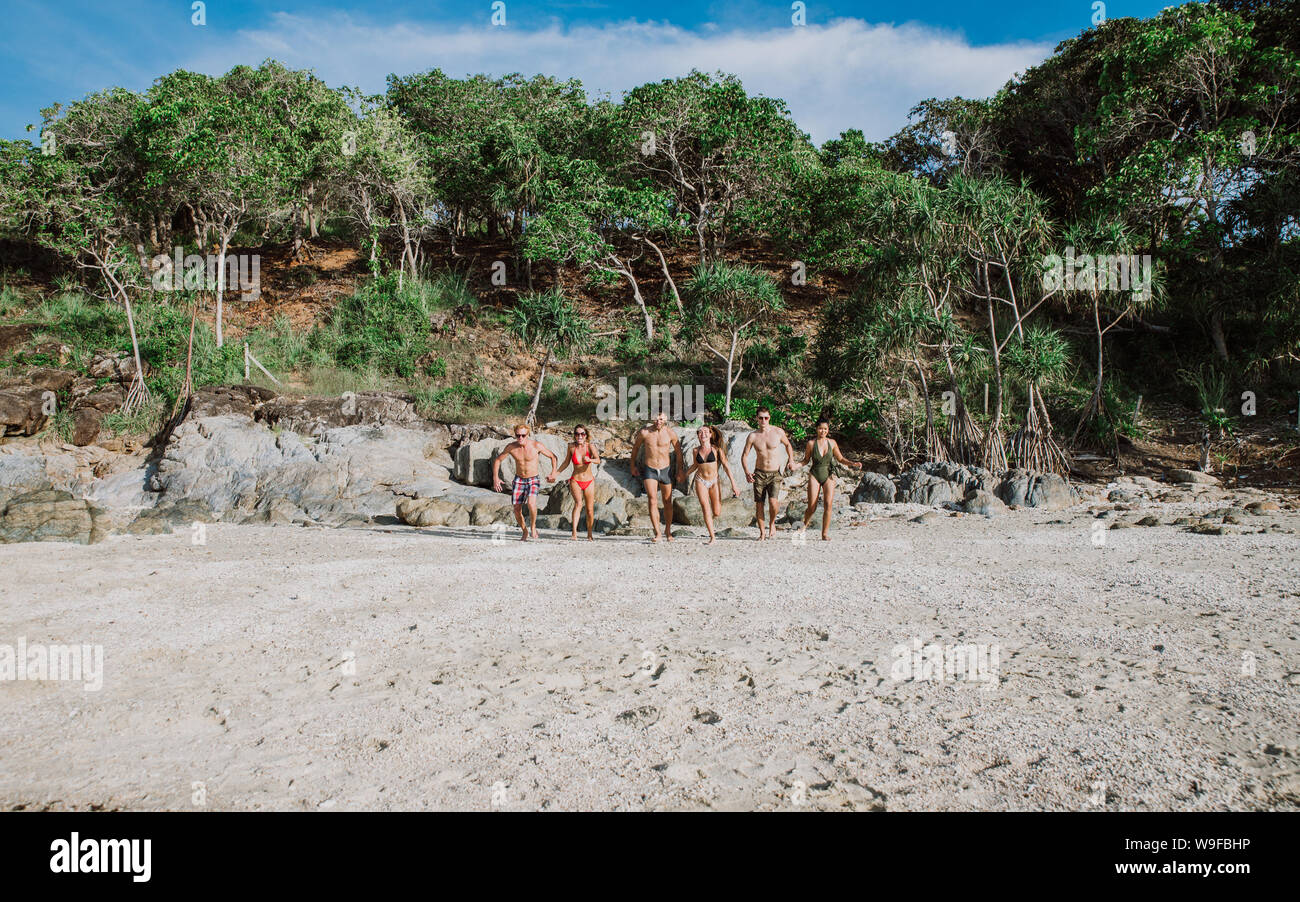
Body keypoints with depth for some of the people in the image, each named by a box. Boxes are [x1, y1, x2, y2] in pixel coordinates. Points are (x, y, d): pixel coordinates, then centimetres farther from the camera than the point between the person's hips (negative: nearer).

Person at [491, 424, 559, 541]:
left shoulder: (536, 445, -16)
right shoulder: (511, 447, -10)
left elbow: (554, 457, -4)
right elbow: (497, 459, 4)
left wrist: (553, 473, -16)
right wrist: (495, 477, -5)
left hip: (533, 480, -3)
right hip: (519, 480, 3)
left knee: (531, 503, -28)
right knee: (517, 509, -3)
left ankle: (533, 526, -2)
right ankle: (525, 531, 23)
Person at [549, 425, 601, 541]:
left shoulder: (590, 446, -10)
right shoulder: (571, 446, -5)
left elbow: (598, 460, -26)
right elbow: (566, 462, 11)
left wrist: (590, 460, -46)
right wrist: (556, 473, 8)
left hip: (589, 482, 1)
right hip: (575, 481, -1)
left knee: (590, 510, 6)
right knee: (578, 503, -25)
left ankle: (589, 535, 26)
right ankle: (574, 533, -35)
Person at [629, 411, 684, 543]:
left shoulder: (670, 433, -6)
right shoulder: (644, 432, -6)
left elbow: (678, 451, 7)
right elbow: (635, 448, 11)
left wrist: (680, 469, 10)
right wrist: (633, 466, 16)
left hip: (665, 470, 1)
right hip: (649, 470, -1)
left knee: (667, 503, 10)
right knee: (653, 500, -16)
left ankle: (668, 531, 29)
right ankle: (657, 533, -16)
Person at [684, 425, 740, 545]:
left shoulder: (716, 449, -6)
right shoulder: (696, 450, 1)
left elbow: (726, 466, -4)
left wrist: (733, 484, -7)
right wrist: (685, 474, 13)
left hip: (714, 481, -1)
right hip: (701, 481, 1)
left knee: (717, 513, -1)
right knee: (706, 509, -10)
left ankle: (708, 519, 36)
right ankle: (712, 538, -2)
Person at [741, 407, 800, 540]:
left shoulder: (778, 432, -3)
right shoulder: (753, 436, -4)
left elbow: (788, 445, 17)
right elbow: (744, 455, 2)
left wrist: (791, 460, 6)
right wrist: (747, 472, -12)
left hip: (774, 474, -1)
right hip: (759, 473, 1)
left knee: (773, 502, -17)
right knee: (759, 504, 0)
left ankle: (772, 523, 12)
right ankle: (762, 532, 17)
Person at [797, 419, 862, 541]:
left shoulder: (832, 443, 3)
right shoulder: (811, 443, -2)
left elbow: (840, 459, 11)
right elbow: (806, 460, 9)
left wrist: (853, 463, -3)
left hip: (829, 476, 1)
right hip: (814, 476, -1)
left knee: (828, 504, -12)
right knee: (812, 507, -7)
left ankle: (825, 533, -3)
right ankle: (805, 524, 24)